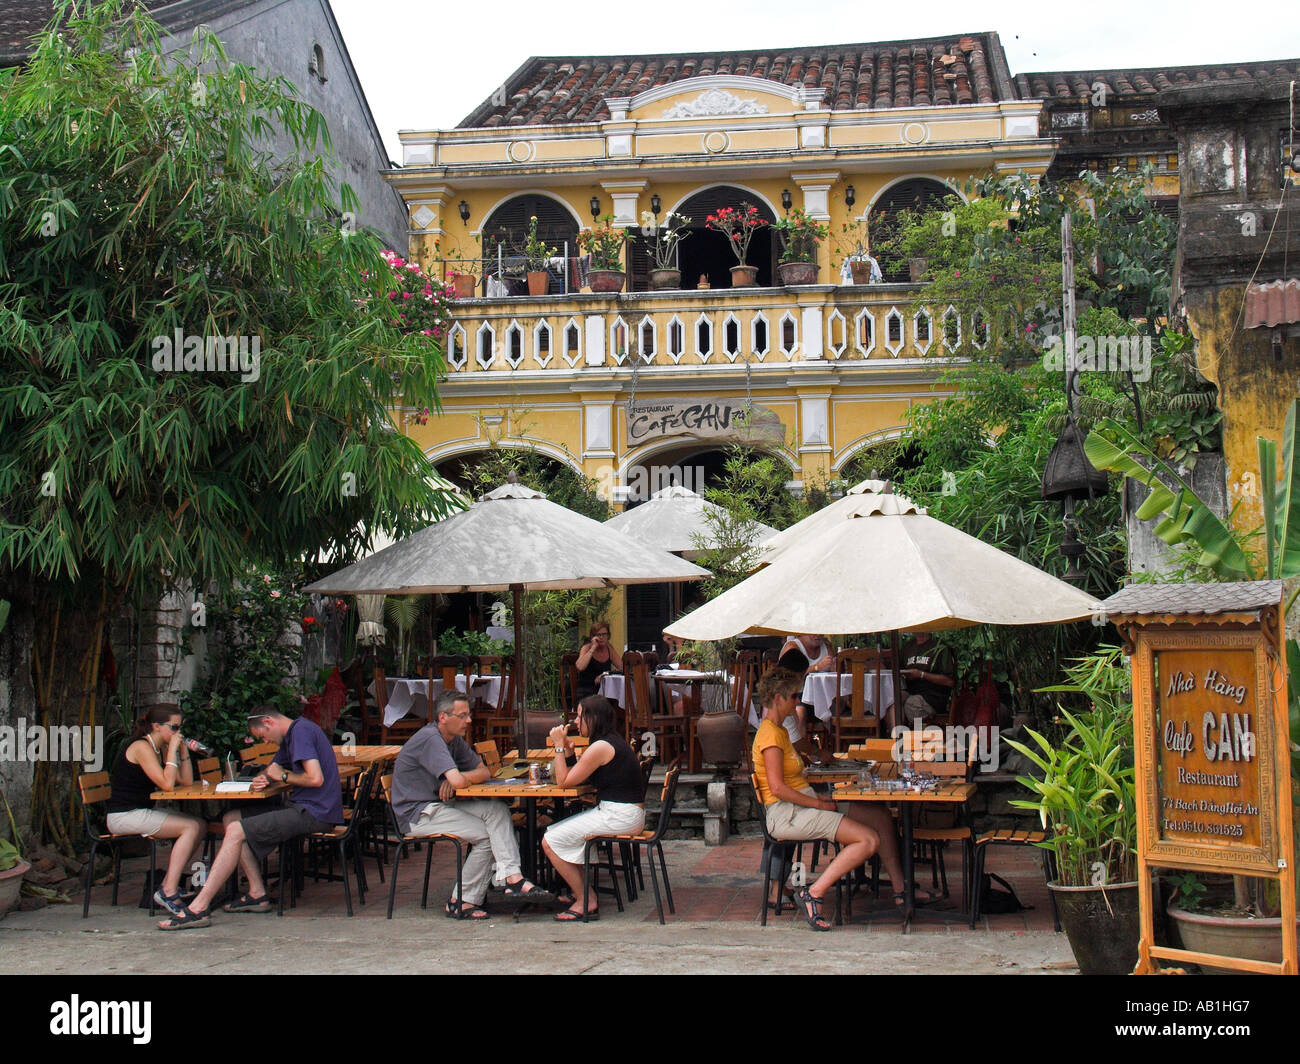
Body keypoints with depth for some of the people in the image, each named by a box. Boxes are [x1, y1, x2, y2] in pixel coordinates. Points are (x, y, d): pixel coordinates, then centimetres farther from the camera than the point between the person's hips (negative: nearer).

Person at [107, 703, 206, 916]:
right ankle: (169, 892, -21)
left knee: (200, 825, -1)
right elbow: (167, 784, -24)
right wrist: (172, 749, -17)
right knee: (191, 827, -19)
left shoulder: (160, 748, 13)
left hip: (143, 812, 9)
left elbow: (187, 782, 11)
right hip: (124, 816, -9)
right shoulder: (141, 747, -15)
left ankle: (168, 884, 2)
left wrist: (184, 749, 4)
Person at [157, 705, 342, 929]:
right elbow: (272, 769, 24)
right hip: (302, 808, 11)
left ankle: (198, 908, -19)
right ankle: (257, 894, 5)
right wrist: (261, 779, -1)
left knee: (236, 831, -17)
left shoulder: (301, 731, -12)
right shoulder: (291, 736, 21)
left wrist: (283, 777, -6)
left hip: (314, 813, -11)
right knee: (231, 819, 11)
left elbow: (315, 779, -23)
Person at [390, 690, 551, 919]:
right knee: (486, 835, -18)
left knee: (497, 810, -12)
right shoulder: (430, 739, -20)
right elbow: (458, 781, -30)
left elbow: (485, 772, 10)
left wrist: (454, 779, -11)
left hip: (441, 805, 9)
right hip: (417, 815, -9)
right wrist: (456, 779, -4)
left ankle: (513, 879, -21)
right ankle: (462, 902, -7)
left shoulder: (454, 740, 11)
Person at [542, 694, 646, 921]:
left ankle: (585, 902, 0)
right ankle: (578, 892, 15)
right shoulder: (613, 741, 15)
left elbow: (563, 781, -13)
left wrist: (560, 746, -7)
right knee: (555, 832, 15)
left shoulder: (600, 747, -16)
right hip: (625, 813, 10)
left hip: (619, 815, -10)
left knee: (550, 842, -6)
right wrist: (568, 753, 4)